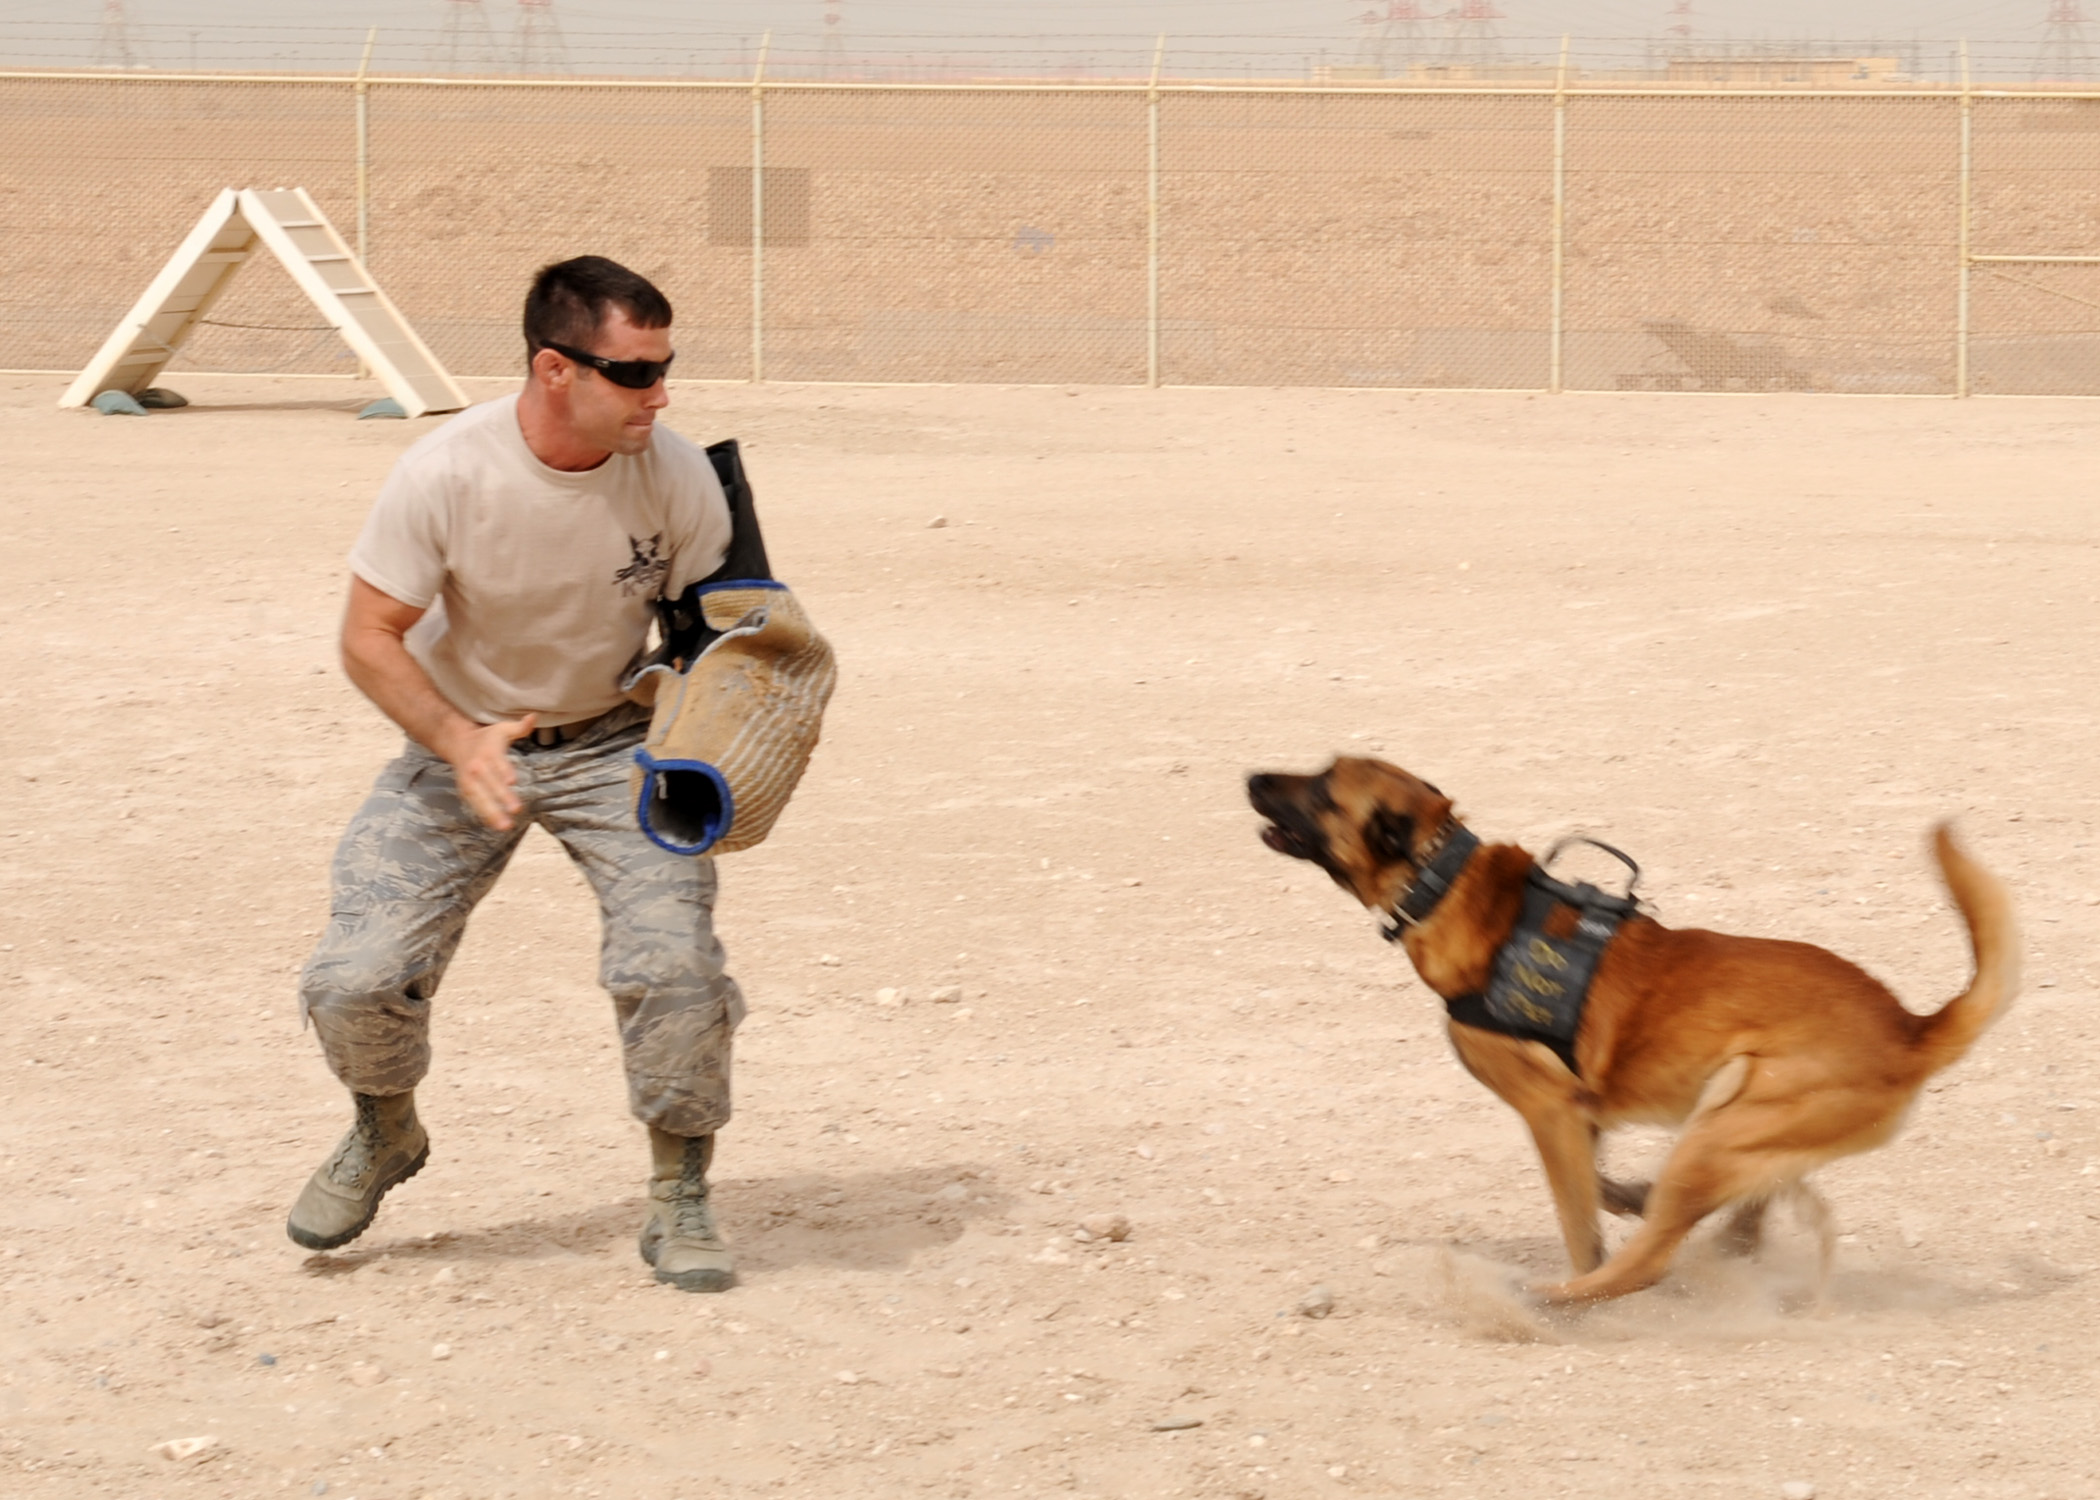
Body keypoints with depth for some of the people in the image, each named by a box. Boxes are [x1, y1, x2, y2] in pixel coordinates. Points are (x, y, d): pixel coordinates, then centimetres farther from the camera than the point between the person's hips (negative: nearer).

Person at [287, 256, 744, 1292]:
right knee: (356, 981, -11)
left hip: (613, 743, 1)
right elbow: (369, 637, -15)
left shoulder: (677, 477, -18)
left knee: (673, 962, -20)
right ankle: (386, 1135, 24)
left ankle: (682, 1200, 2)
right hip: (461, 740, -1)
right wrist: (461, 744, -30)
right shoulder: (444, 476, -25)